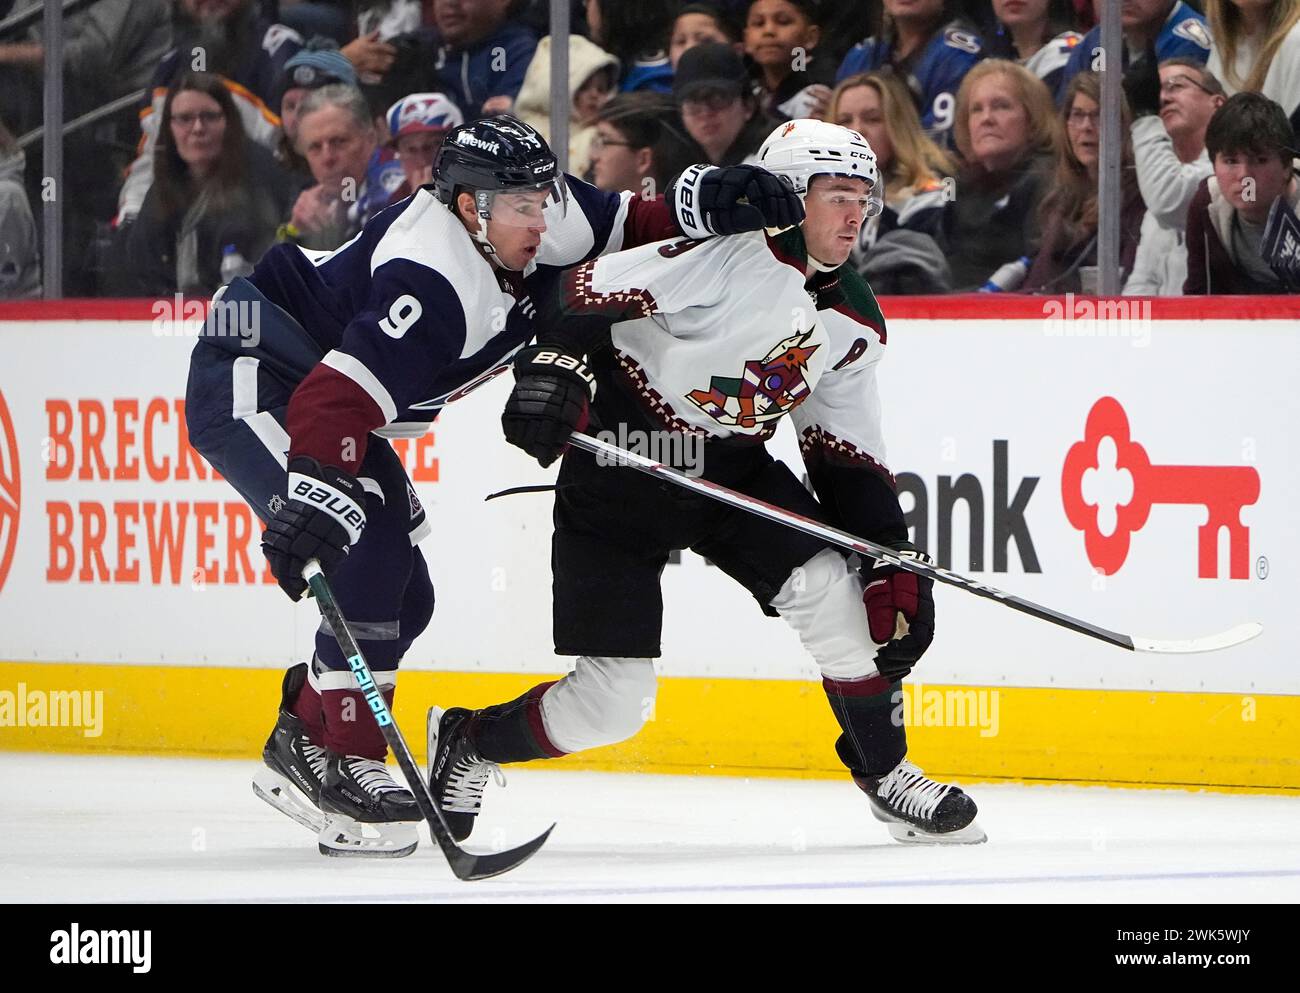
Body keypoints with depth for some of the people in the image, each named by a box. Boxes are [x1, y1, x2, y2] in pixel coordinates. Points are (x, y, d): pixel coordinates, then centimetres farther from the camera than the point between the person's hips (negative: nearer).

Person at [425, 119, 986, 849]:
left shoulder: (853, 323, 3)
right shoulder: (730, 254, -21)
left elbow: (850, 458, 9)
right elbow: (587, 290, -27)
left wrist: (896, 562, 0)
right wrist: (557, 366, -44)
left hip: (734, 473, 6)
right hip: (618, 475, -6)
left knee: (832, 590, -16)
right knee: (612, 700, -8)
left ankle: (886, 772, 5)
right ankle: (468, 744, 19)